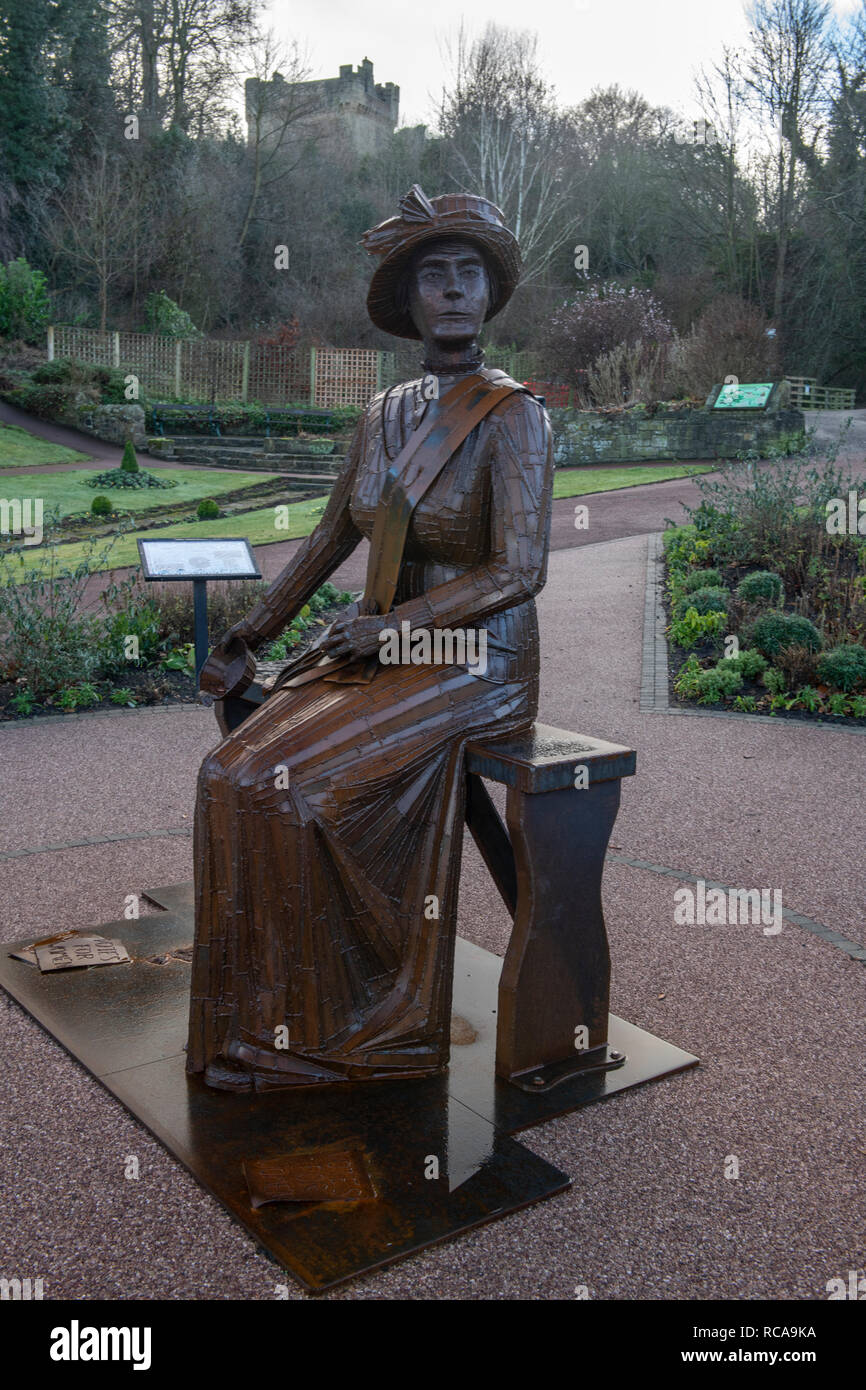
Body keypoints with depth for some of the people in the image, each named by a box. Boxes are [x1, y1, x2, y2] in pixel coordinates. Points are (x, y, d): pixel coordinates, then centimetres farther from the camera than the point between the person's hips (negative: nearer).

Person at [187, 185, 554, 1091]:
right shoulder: (383, 416, 11)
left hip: (479, 664, -6)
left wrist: (396, 623, -21)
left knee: (296, 785, -25)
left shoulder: (512, 415, -9)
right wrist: (247, 639, 17)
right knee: (235, 773, -15)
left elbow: (520, 570, -16)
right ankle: (265, 1015, -3)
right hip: (385, 653, 6)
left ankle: (347, 1024, -6)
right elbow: (331, 539, 19)